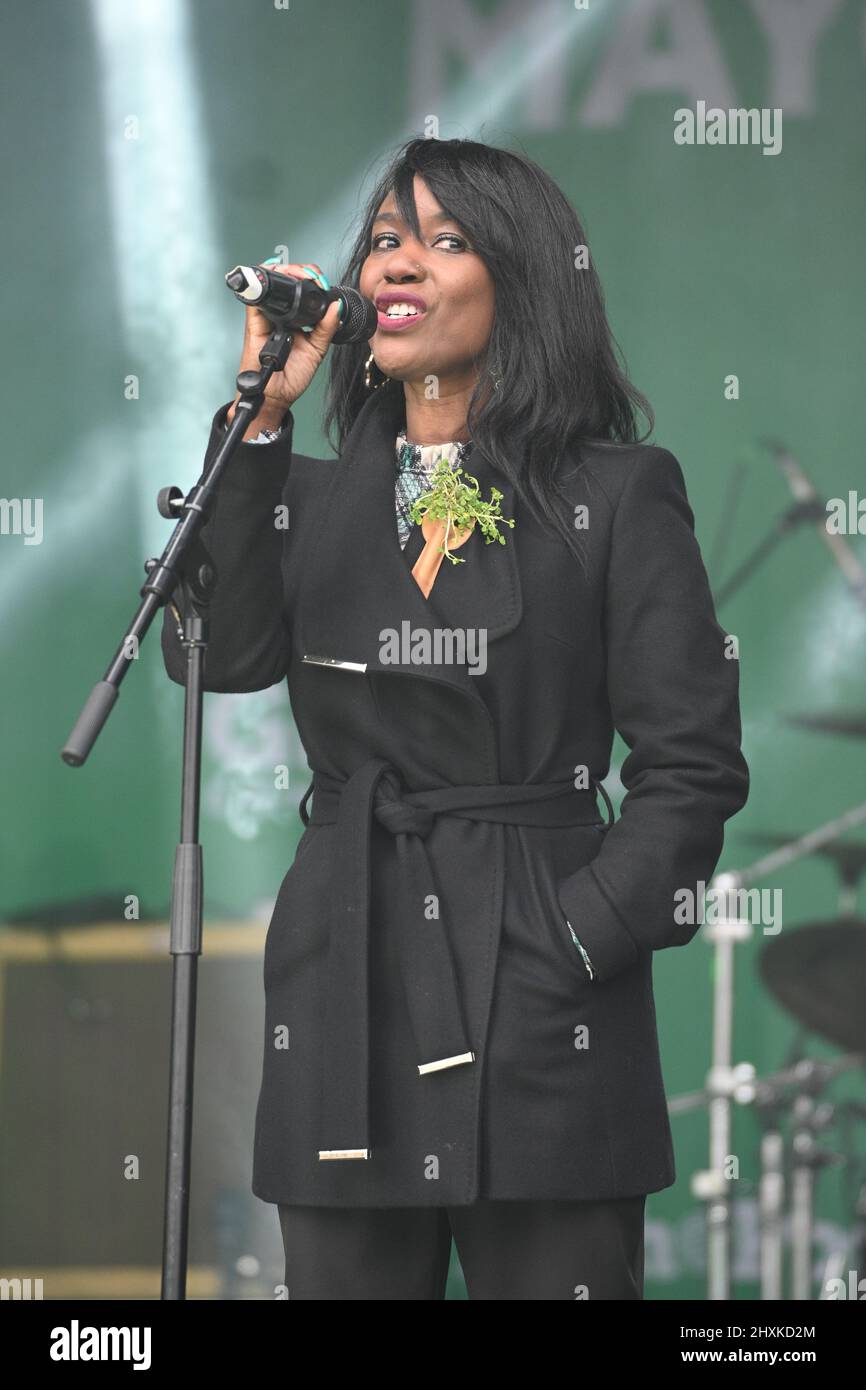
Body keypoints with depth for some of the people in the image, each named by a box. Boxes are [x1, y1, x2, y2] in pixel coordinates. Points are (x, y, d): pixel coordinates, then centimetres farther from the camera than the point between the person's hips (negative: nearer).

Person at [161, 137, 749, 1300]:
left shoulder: (616, 496, 3)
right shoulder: (315, 495, 14)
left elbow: (693, 767, -1)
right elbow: (222, 653, -6)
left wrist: (578, 938, -11)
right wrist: (259, 421, -8)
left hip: (542, 1009, -4)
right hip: (346, 978, 4)